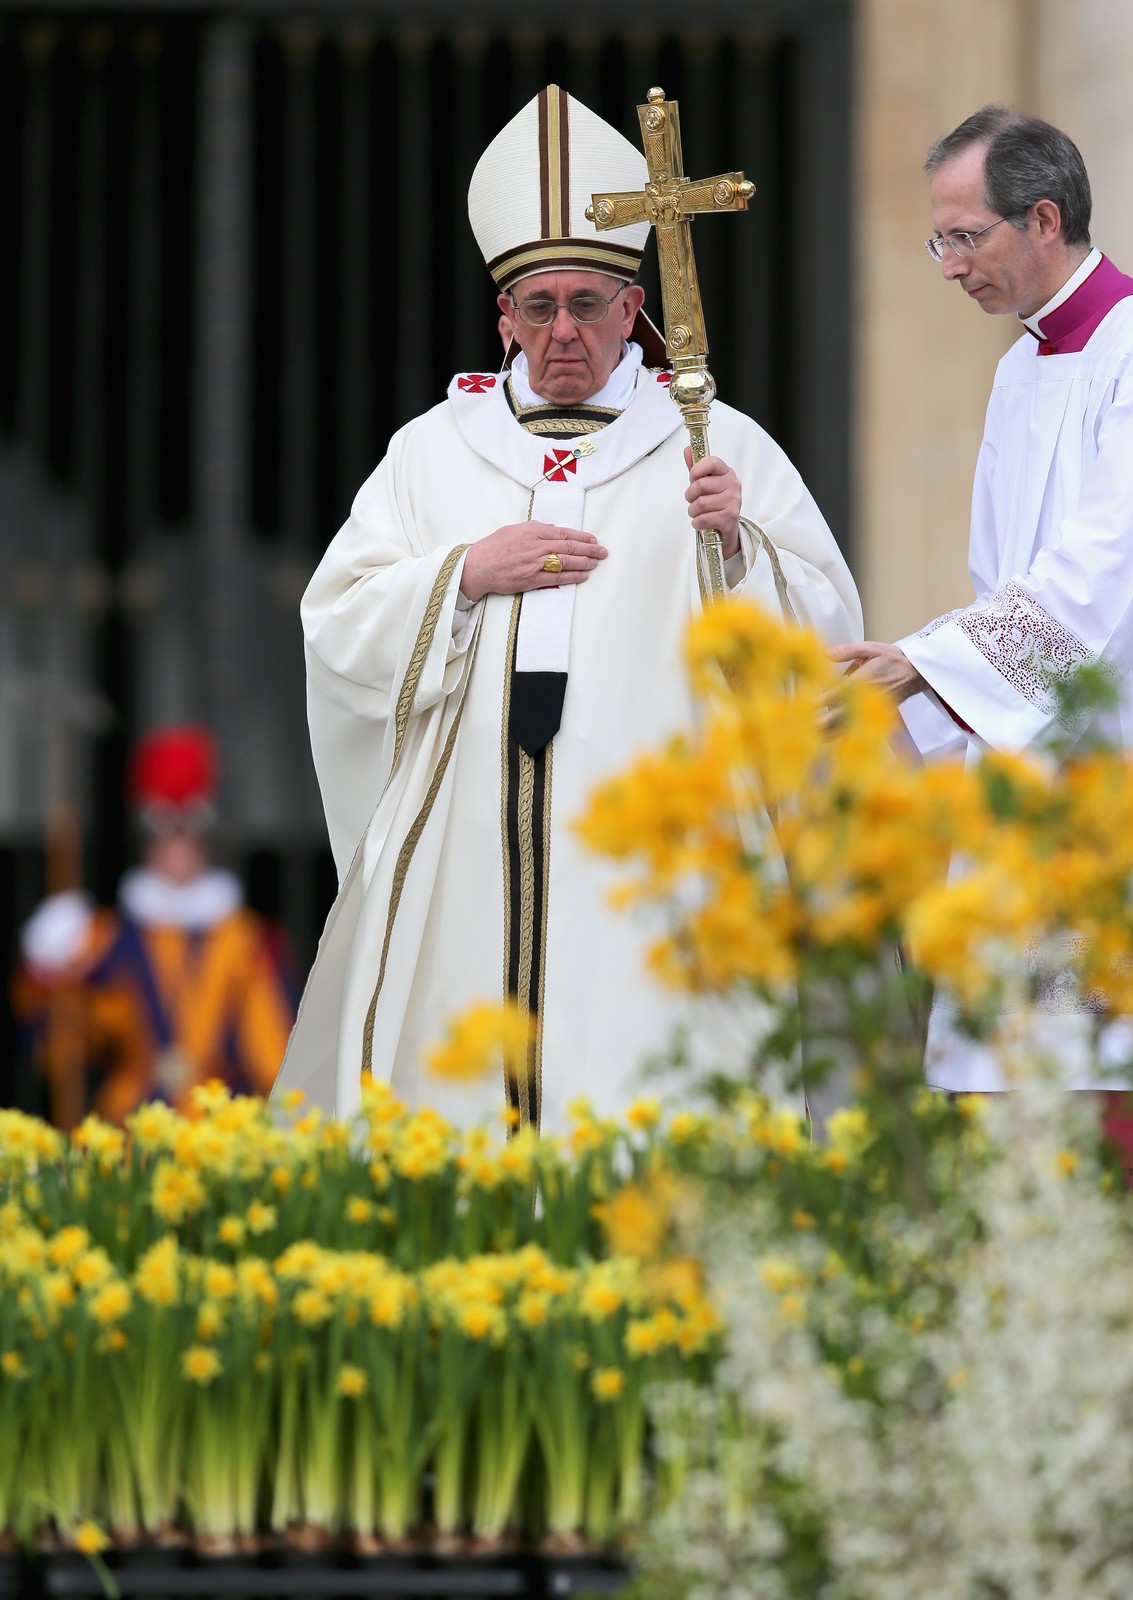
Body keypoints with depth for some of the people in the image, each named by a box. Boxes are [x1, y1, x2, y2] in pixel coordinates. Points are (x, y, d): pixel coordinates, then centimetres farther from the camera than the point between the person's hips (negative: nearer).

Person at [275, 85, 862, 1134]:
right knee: (456, 1082, -2)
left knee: (631, 1093, -10)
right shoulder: (437, 449, 14)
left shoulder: (719, 447, 7)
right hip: (469, 843, 2)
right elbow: (337, 624, 8)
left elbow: (827, 629, 0)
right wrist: (468, 572, -6)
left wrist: (738, 546, -18)